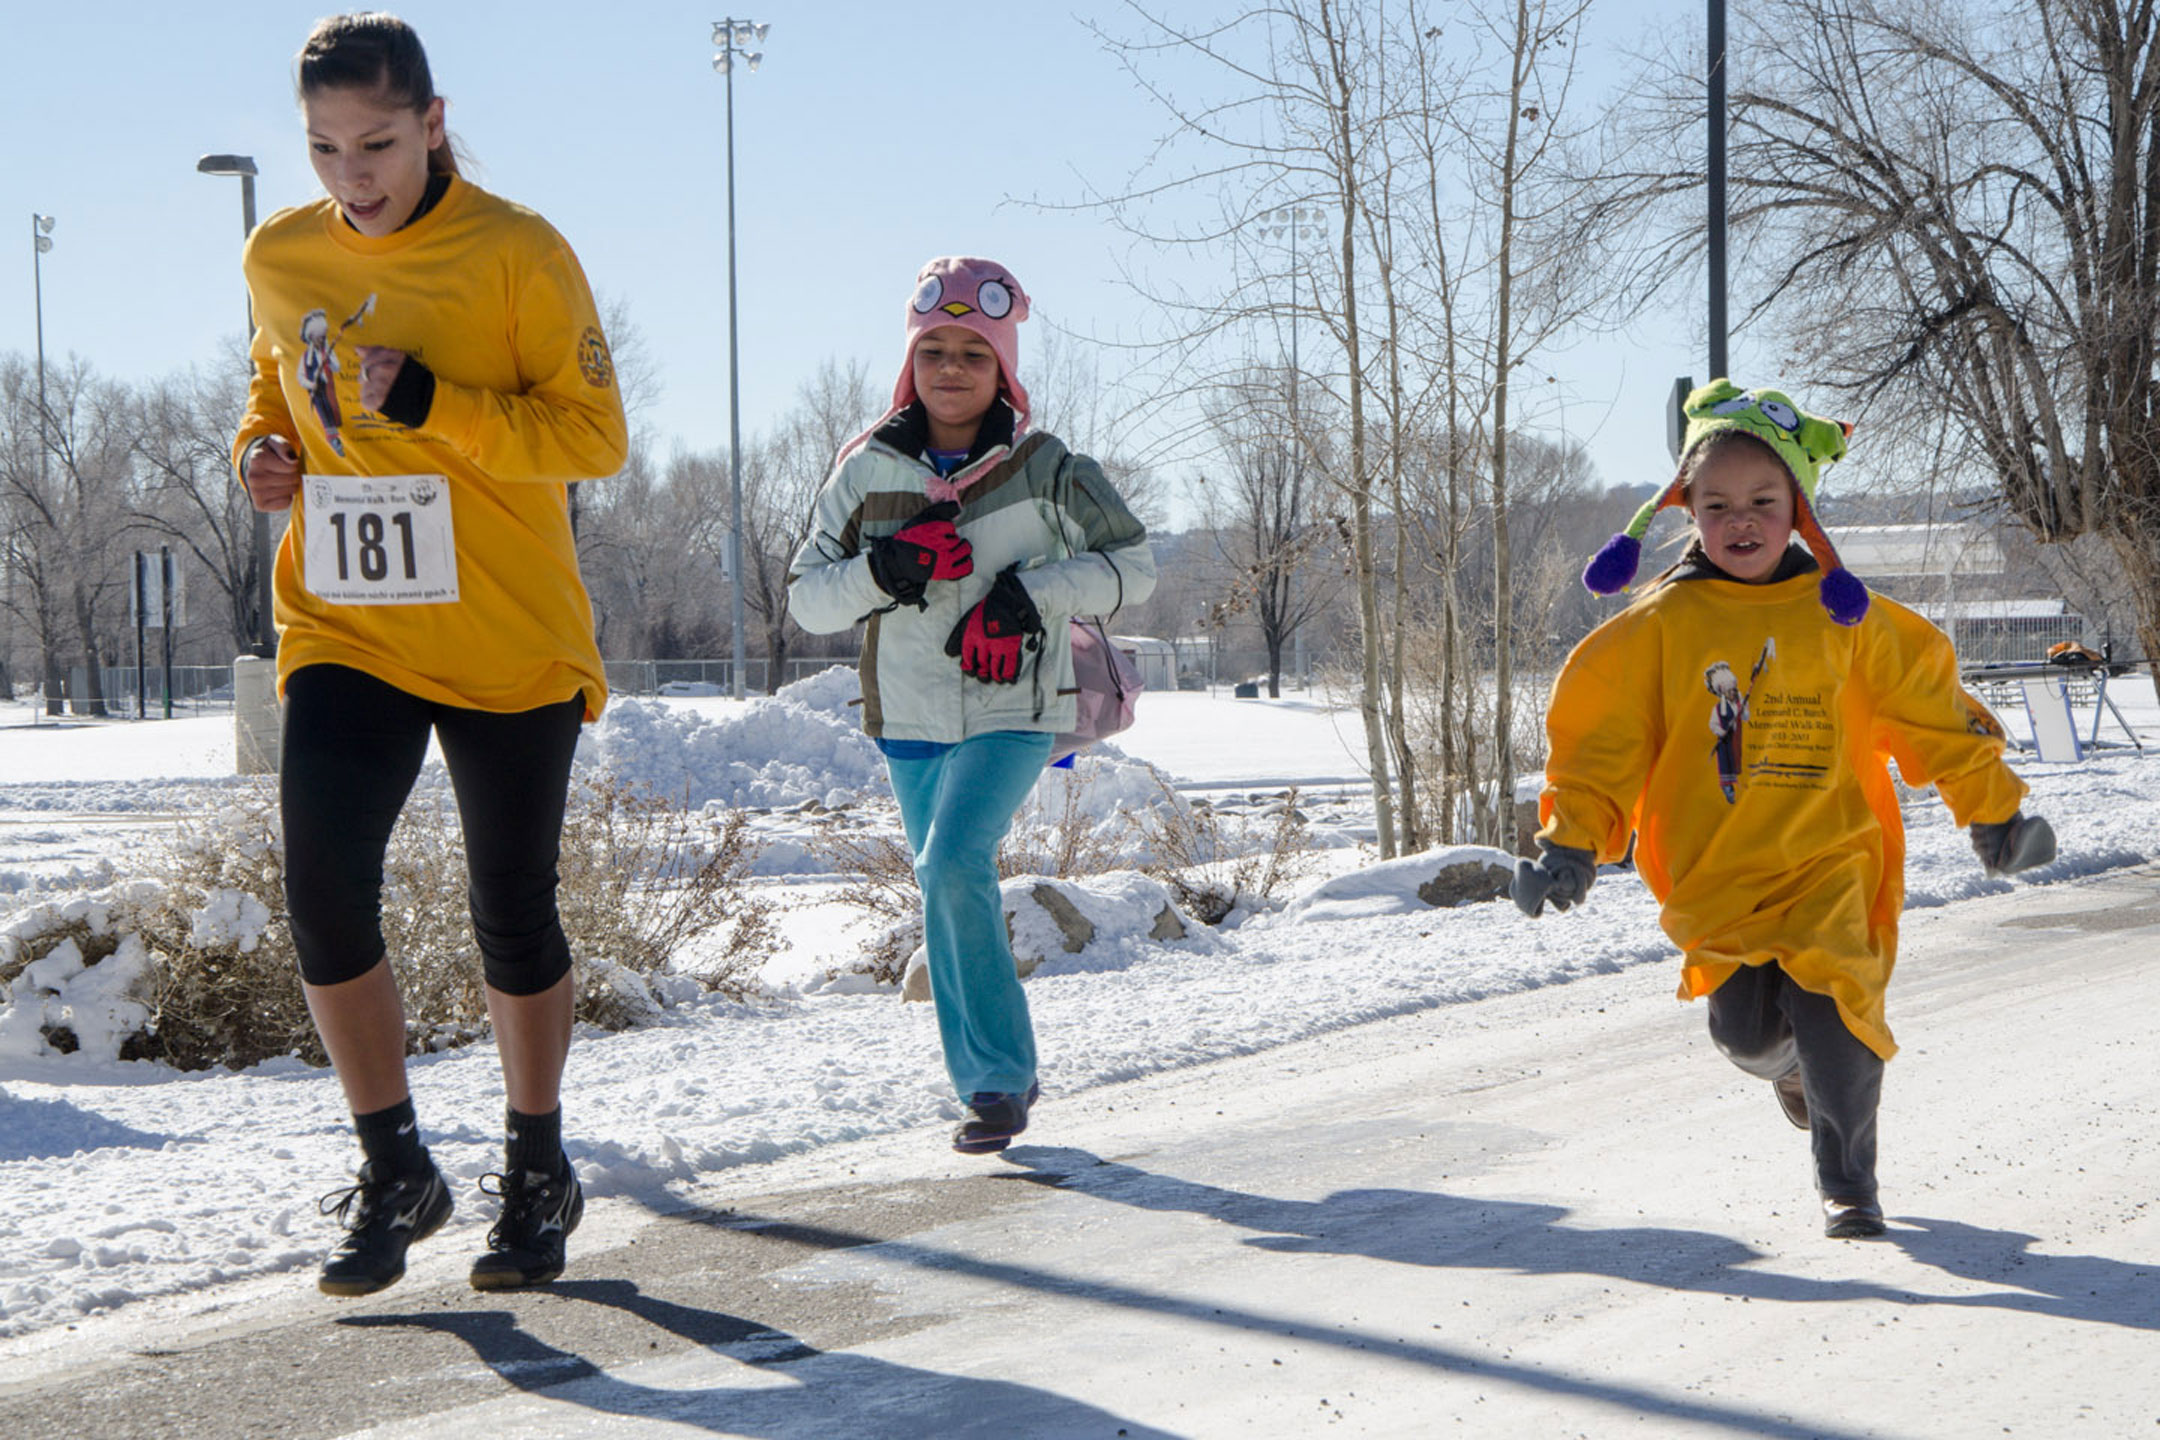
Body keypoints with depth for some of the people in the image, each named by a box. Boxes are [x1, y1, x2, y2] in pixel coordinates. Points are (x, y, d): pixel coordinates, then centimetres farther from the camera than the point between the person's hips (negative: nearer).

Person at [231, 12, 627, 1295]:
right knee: (324, 887, -12)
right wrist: (267, 446, -1)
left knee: (513, 916, 6)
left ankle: (540, 1174, 28)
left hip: (509, 645, -3)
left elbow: (595, 434, -12)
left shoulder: (517, 253, -9)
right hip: (344, 634, 3)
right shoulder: (280, 258, 5)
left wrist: (426, 401, -24)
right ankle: (397, 1175, 8)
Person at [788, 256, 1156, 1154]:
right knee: (947, 888, 10)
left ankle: (998, 1073, -11)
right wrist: (883, 568, -18)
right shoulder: (866, 472, 0)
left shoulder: (1045, 471, -5)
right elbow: (807, 599, 1)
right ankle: (992, 1082, 26)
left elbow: (1133, 565, 0)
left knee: (954, 862, -23)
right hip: (910, 717, 4)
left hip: (1012, 711, -4)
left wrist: (1033, 595, -15)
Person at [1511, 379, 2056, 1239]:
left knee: (1831, 1015, -17)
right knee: (1747, 1031, -7)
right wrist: (1572, 843, -6)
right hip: (1717, 871, 1)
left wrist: (1993, 812, 14)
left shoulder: (1842, 617, 2)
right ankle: (1791, 1063, 33)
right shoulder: (1660, 626, 0)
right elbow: (1602, 737, 3)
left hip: (1830, 856, 0)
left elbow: (1930, 710, 11)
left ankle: (1847, 1182, 6)